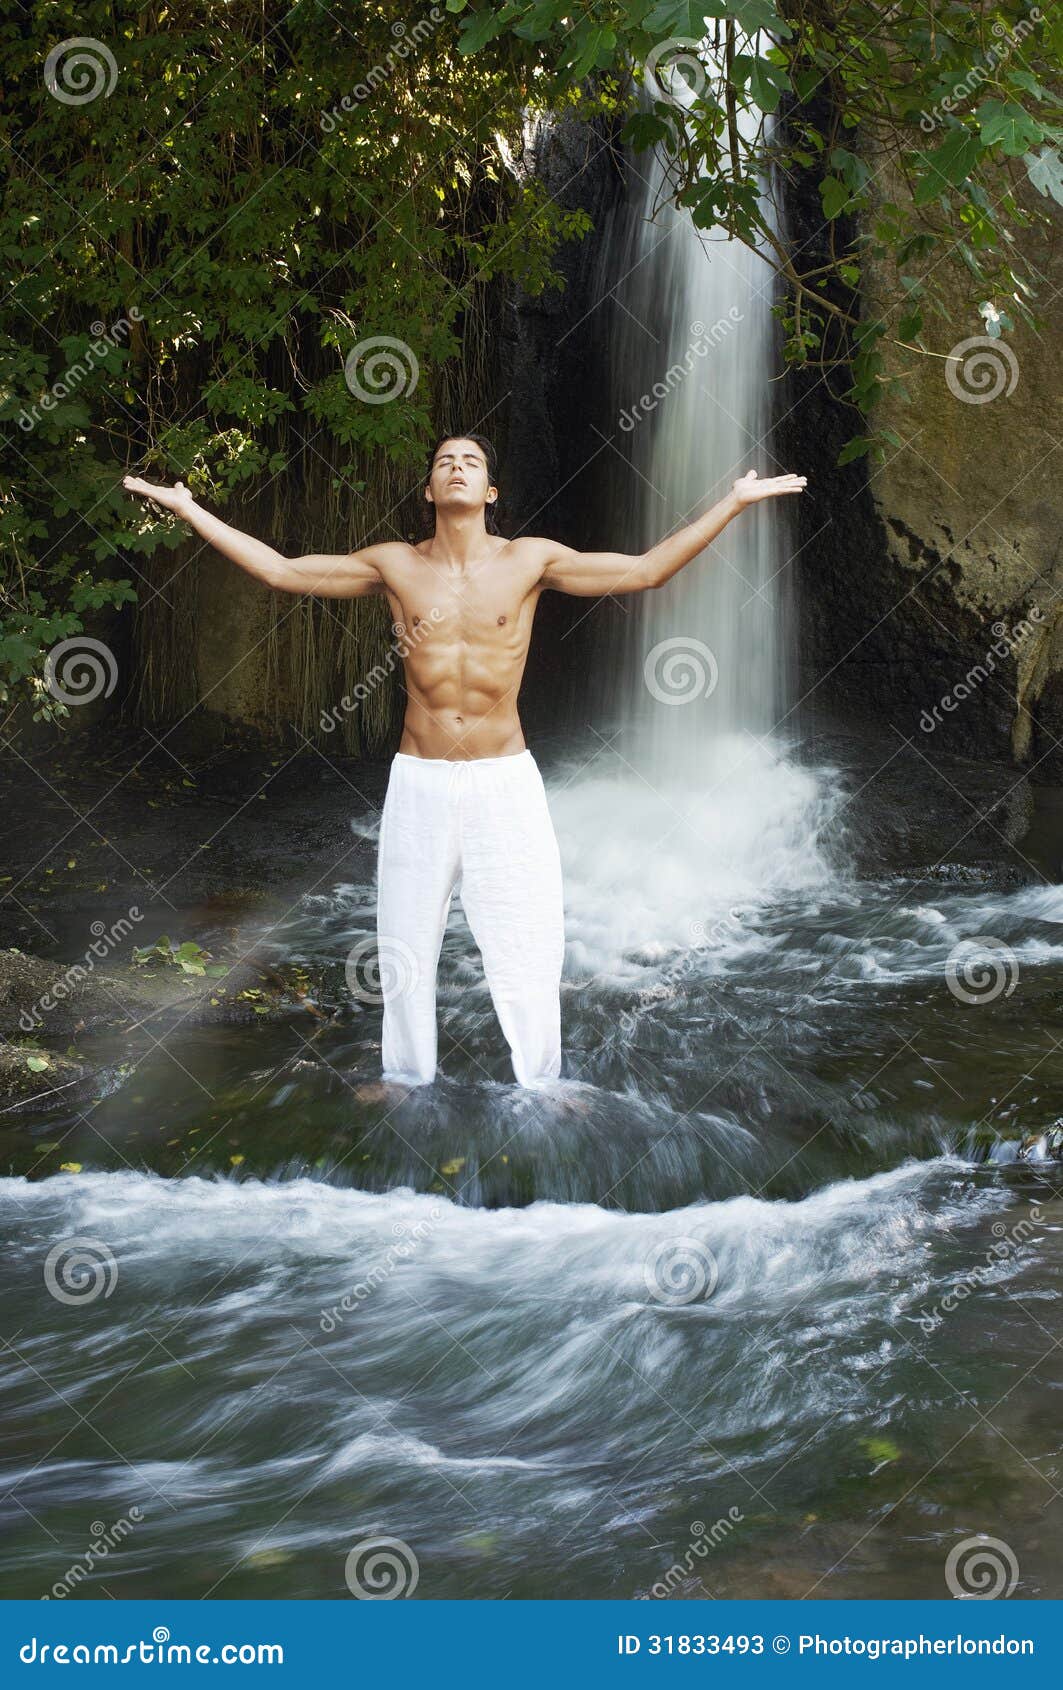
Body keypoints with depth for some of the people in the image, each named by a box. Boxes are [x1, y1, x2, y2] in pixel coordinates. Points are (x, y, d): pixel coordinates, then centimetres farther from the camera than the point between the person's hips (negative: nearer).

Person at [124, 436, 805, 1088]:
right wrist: (189, 510, 4)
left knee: (527, 944, 0)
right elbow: (281, 570, 6)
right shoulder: (396, 565, 2)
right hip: (419, 783, 1)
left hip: (505, 780, -1)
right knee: (406, 948, 10)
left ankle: (540, 1082, 15)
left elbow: (645, 570, 0)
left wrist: (734, 504, -4)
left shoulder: (530, 560, -1)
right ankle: (406, 1078, 27)